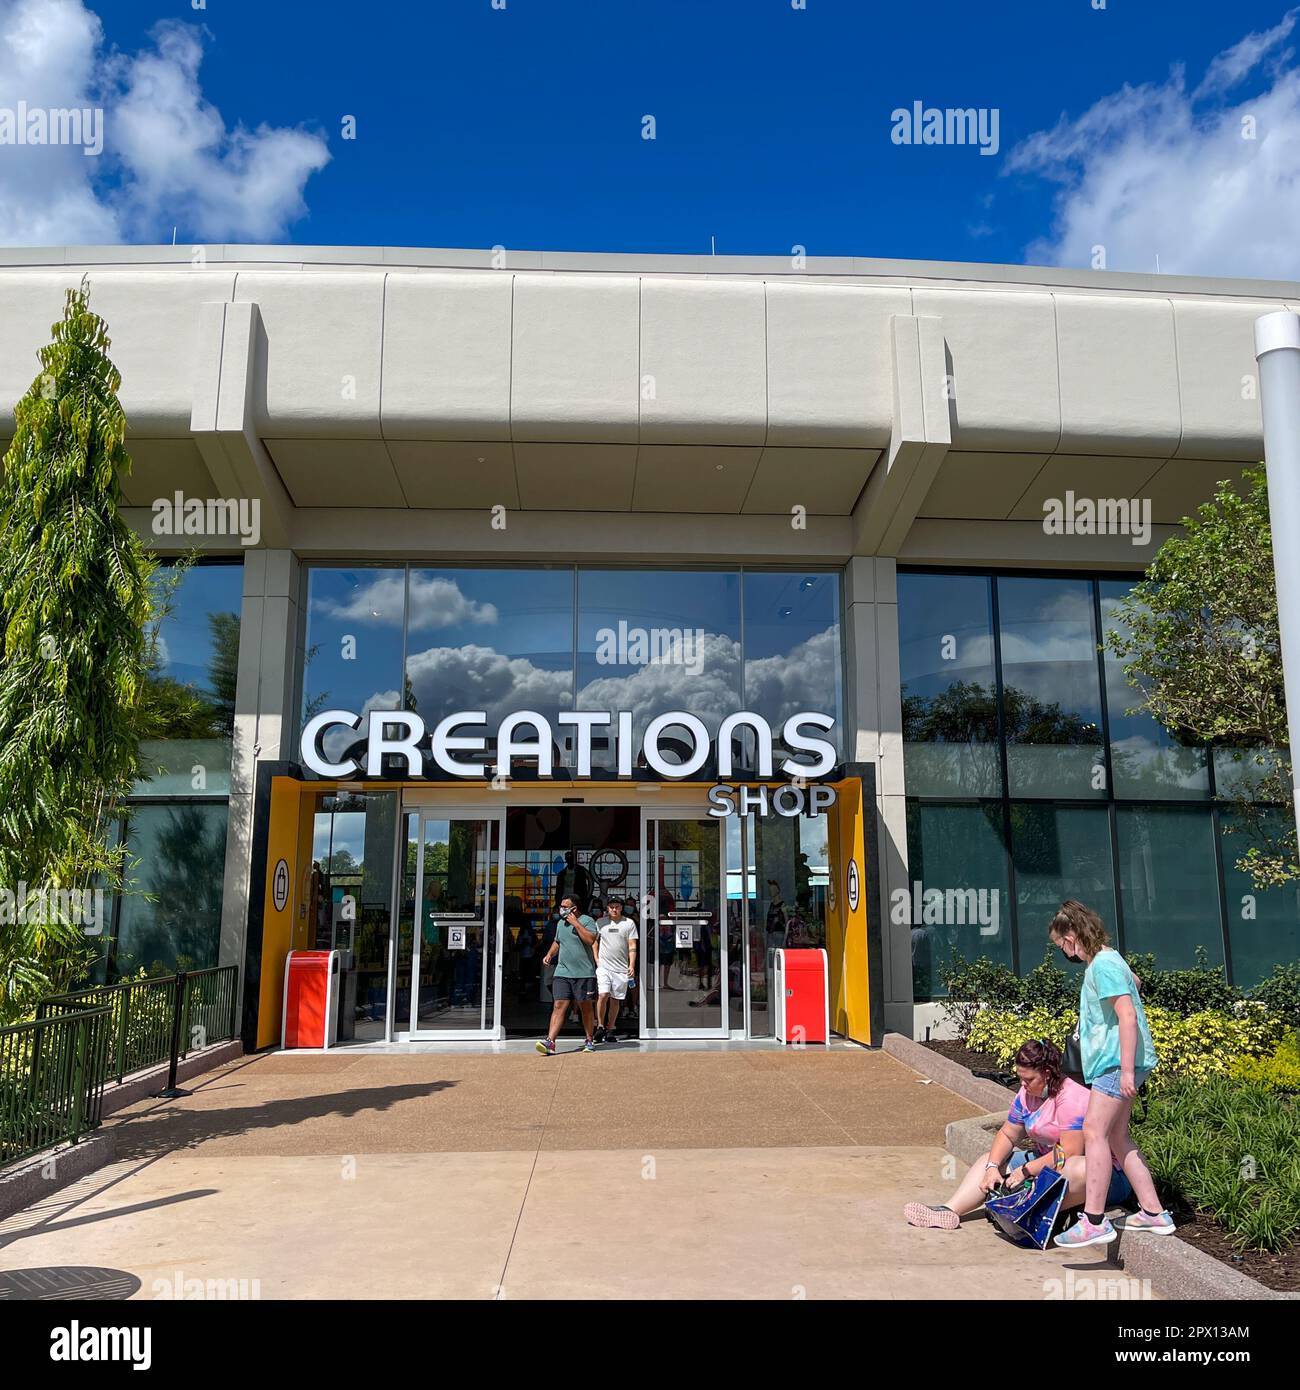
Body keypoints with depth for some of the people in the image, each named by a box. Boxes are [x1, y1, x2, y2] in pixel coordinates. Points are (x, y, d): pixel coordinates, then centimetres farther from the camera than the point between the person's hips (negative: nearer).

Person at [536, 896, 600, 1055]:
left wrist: (576, 923, -17)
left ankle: (589, 1041, 21)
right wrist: (550, 954, 14)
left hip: (584, 973, -4)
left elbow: (591, 940, -20)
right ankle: (550, 1042, -15)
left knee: (586, 1008, 7)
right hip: (562, 973, 4)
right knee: (558, 1006, -7)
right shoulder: (560, 923, 15)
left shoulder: (586, 921, -4)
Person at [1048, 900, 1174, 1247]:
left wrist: (1127, 1070, -25)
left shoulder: (1104, 965, -17)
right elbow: (1133, 981, 36)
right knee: (1117, 1136, 12)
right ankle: (1153, 1212, 18)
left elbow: (1128, 1016, -23)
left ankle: (1094, 1221, -14)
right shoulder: (1107, 958, 14)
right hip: (1113, 1062, 11)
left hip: (1118, 1062, -11)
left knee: (1094, 1130, -14)